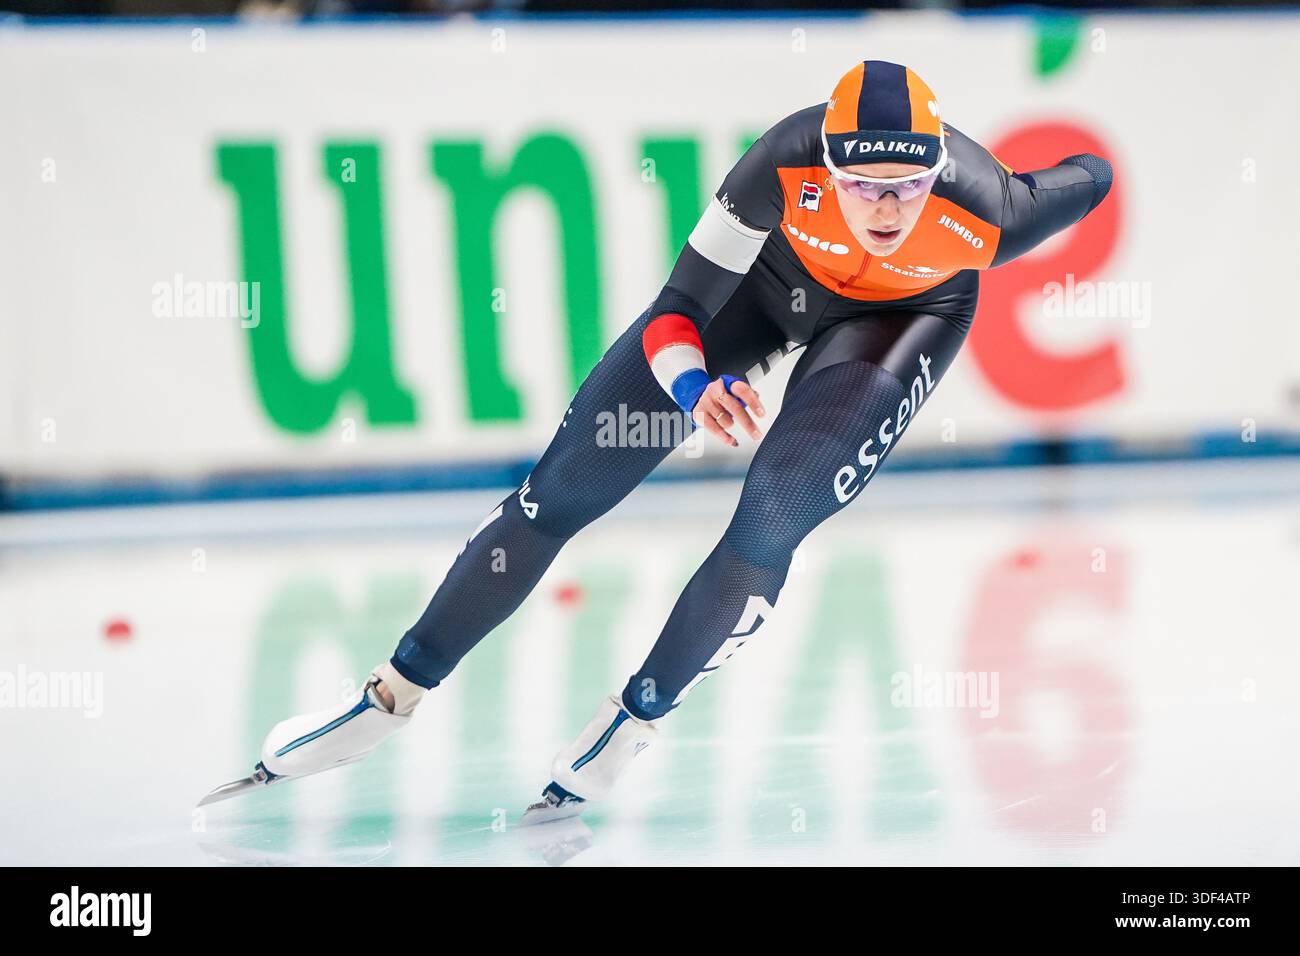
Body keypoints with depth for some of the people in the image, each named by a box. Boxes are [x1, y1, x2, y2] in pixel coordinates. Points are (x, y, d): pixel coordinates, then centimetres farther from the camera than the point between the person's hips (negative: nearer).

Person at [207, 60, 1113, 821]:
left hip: (901, 316, -1)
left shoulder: (986, 215, -36)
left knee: (773, 515, -23)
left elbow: (1091, 179, -14)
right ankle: (392, 698, 8)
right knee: (564, 488, -2)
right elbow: (677, 308, -28)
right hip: (769, 273, 1)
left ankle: (635, 718, -2)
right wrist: (693, 383, -47)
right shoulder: (785, 166, -37)